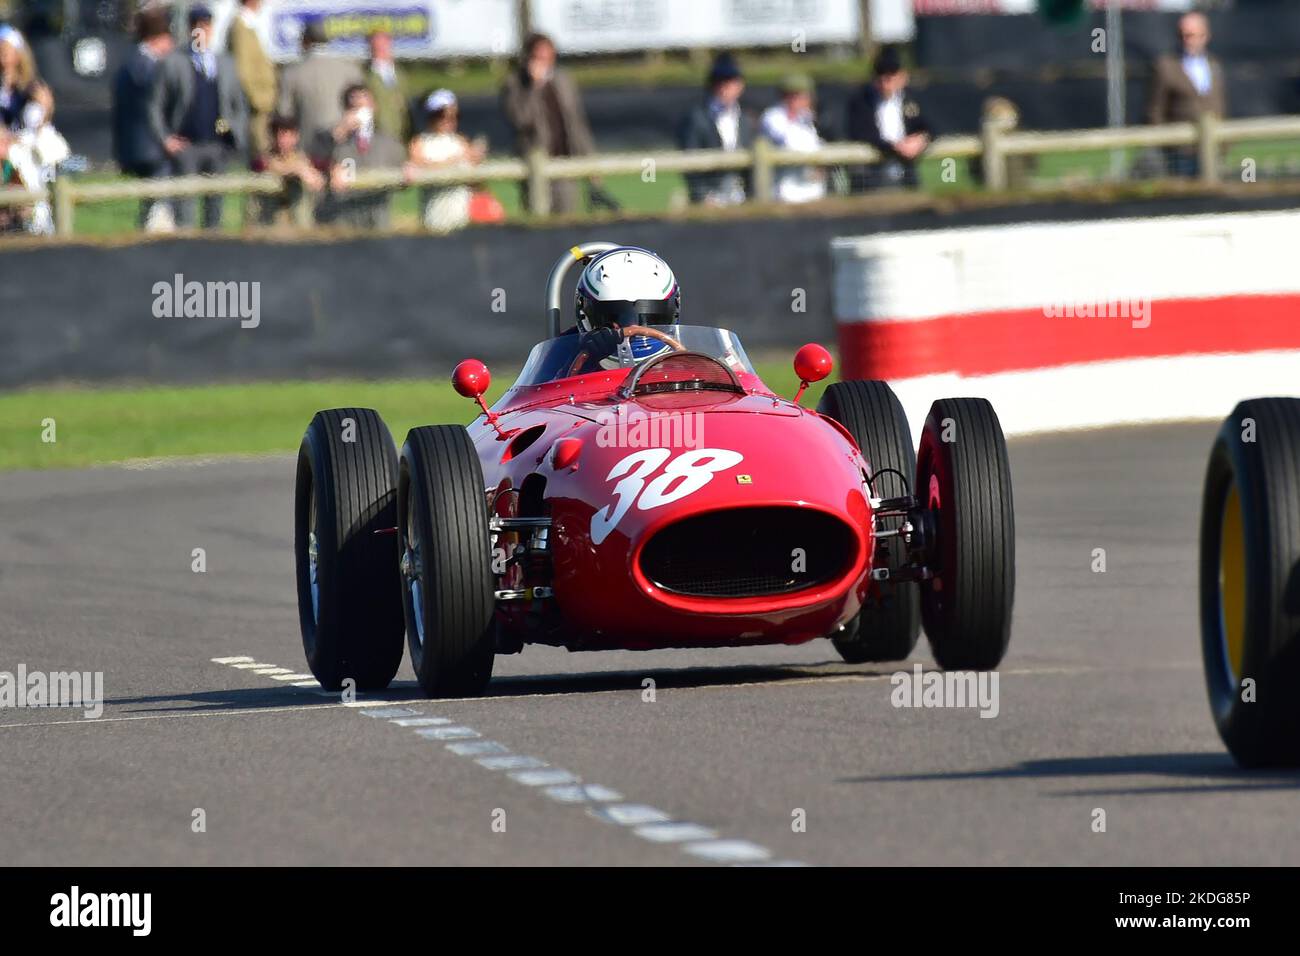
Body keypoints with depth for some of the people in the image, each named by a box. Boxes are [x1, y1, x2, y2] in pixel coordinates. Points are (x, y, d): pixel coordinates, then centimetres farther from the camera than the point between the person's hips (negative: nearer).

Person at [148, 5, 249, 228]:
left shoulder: (226, 64, 13)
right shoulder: (172, 63, 2)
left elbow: (239, 105, 19)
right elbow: (156, 106, 3)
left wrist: (238, 138, 4)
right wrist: (165, 138, -7)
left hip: (218, 144, 3)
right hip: (185, 145, -3)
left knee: (214, 202, 5)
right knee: (184, 205, -7)